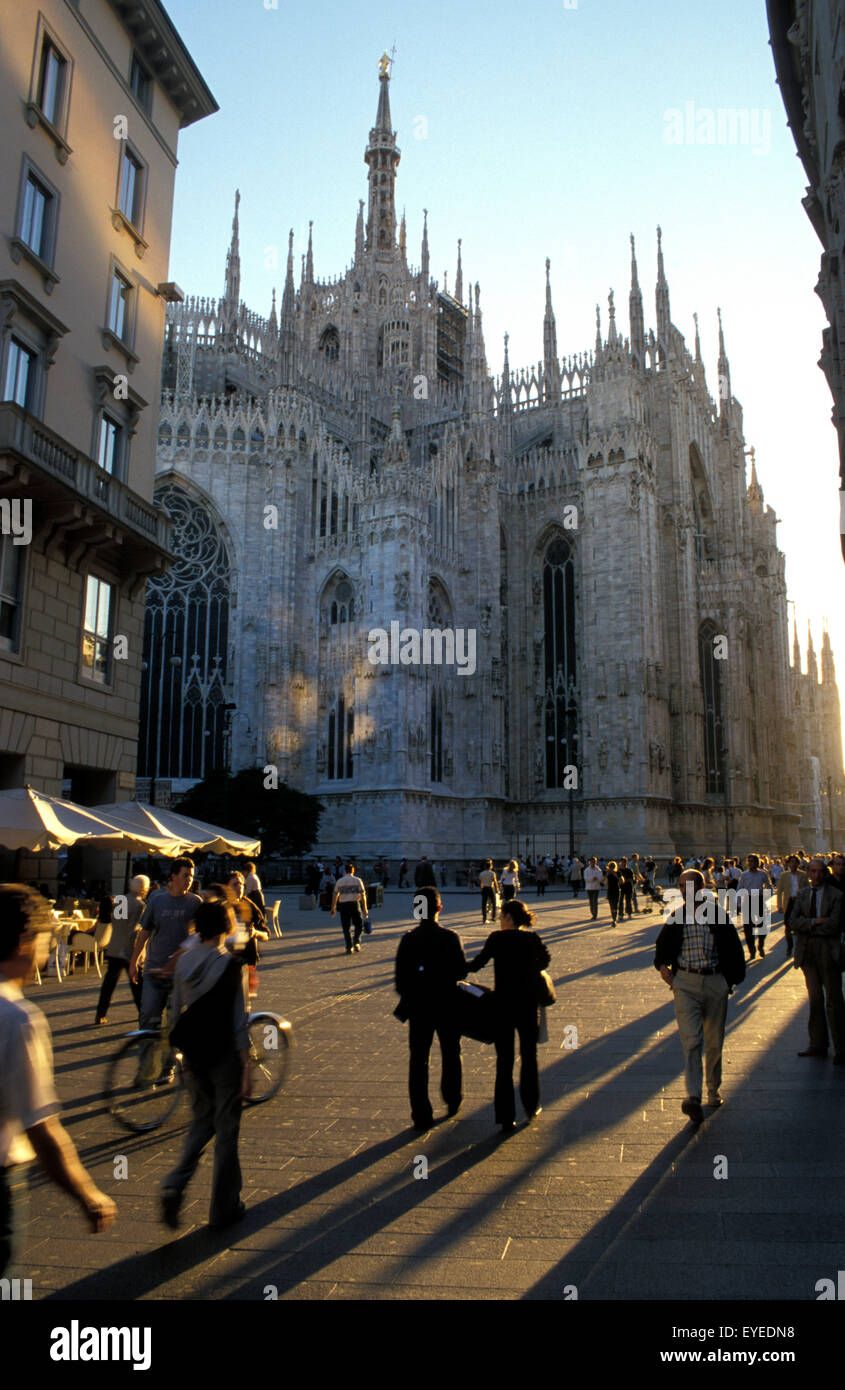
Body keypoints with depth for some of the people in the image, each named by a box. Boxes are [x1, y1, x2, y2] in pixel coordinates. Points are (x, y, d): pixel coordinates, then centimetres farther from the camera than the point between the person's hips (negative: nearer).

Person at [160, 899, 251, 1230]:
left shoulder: (183, 963, -1)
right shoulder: (229, 964, -16)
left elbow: (176, 1013, 8)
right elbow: (238, 1022, -15)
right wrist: (246, 1070, -9)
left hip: (192, 1054, 5)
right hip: (224, 1055, -5)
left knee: (201, 1121, 22)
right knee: (226, 1129, 10)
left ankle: (175, 1184, 4)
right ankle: (224, 1207, 20)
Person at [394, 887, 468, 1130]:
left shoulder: (408, 940, -8)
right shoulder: (450, 938, -13)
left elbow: (400, 977, -6)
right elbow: (462, 971, -11)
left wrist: (407, 999, 9)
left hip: (418, 1009, 1)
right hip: (447, 1006, 0)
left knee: (418, 1061, 8)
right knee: (451, 1055, 21)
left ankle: (421, 1115, 8)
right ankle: (453, 1101, 34)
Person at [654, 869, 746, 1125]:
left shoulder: (718, 915, -1)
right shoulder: (675, 917, 5)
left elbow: (734, 948, 6)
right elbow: (662, 945, 19)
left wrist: (732, 979, 0)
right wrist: (662, 965, 2)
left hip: (715, 982, 0)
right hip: (685, 983, 0)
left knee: (714, 1041, 11)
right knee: (691, 1039, -11)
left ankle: (714, 1088, 31)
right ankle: (693, 1097, -16)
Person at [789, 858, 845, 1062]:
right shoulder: (803, 893, 9)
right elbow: (793, 922, -1)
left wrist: (806, 927, -10)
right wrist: (815, 921, -15)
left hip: (827, 951, -4)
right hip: (807, 951, 5)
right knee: (815, 999, 12)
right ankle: (818, 1045, 20)